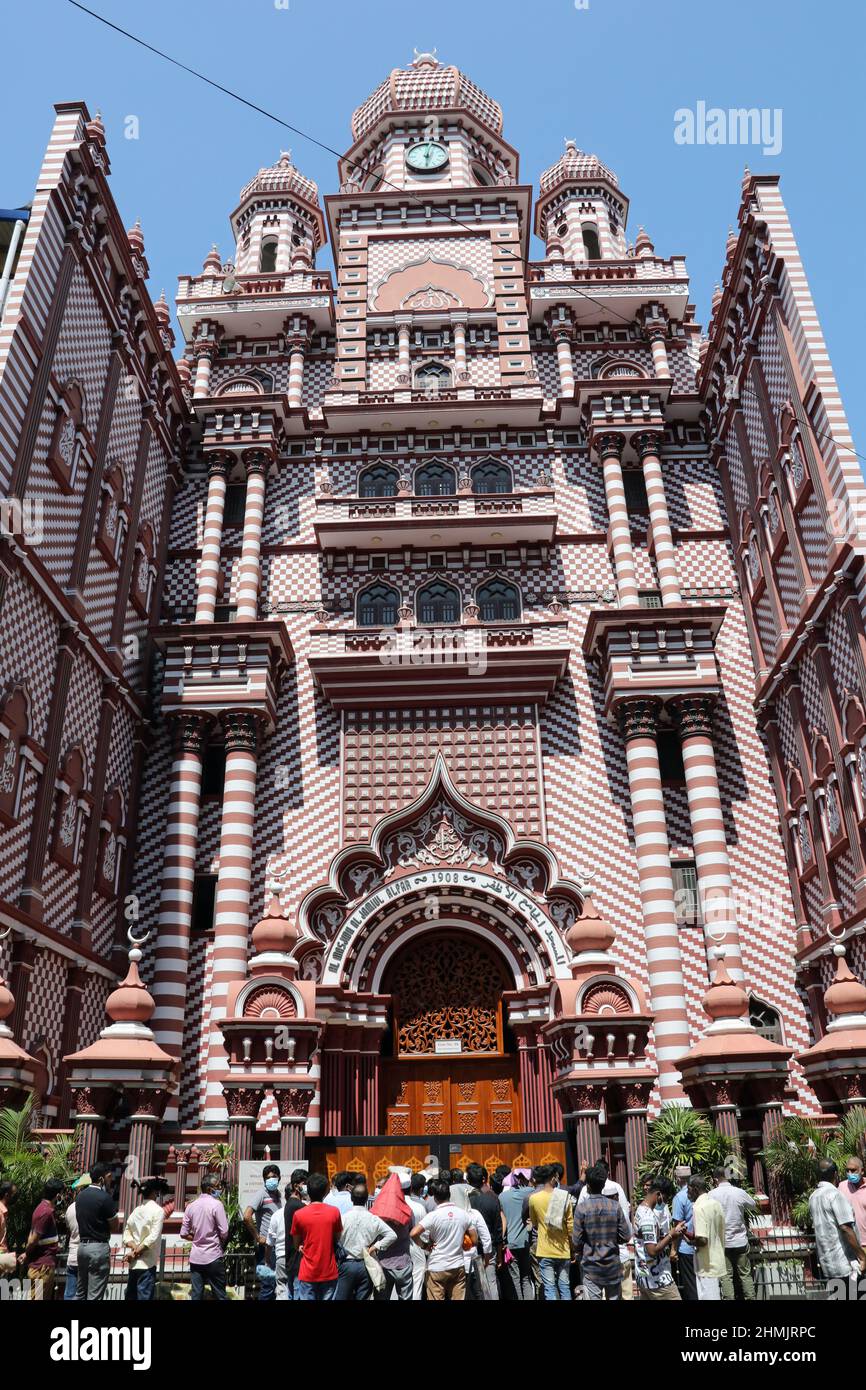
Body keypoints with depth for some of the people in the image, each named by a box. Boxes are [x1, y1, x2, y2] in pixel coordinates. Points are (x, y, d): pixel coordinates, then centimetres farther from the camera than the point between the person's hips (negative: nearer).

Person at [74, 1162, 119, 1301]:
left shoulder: (80, 1195, 6)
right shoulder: (105, 1198, -16)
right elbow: (114, 1226, -7)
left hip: (82, 1245, 8)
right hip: (99, 1248, -8)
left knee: (80, 1293, 17)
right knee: (94, 1296, -2)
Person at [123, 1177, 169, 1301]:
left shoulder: (136, 1210, 11)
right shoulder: (158, 1210, -10)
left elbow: (127, 1234, 7)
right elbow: (153, 1237, -18)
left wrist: (134, 1248, -6)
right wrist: (137, 1251, -9)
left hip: (133, 1263, 7)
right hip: (146, 1263, -7)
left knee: (131, 1296, 15)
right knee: (145, 1297, -3)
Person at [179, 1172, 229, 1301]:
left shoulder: (191, 1206, 5)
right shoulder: (216, 1204, -13)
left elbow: (184, 1234, 8)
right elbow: (224, 1233, -14)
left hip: (195, 1257, 5)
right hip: (213, 1257, -5)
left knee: (196, 1296, 8)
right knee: (220, 1295, 3)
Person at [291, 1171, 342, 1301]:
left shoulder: (298, 1215, -8)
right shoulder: (334, 1212, -7)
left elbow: (296, 1245, 4)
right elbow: (337, 1238, 6)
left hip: (307, 1274, -1)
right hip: (329, 1273, 1)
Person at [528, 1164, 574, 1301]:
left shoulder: (533, 1198, -7)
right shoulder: (564, 1197, -6)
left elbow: (534, 1223, 8)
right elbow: (570, 1224, -3)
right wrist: (573, 1247, 9)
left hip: (545, 1251, -1)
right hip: (563, 1250, 1)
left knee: (549, 1287, 3)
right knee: (564, 1286, 12)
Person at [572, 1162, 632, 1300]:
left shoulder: (581, 1208, -12)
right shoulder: (615, 1207, -5)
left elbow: (577, 1241, -9)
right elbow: (626, 1237, -3)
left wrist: (579, 1253, 11)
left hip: (591, 1266, -2)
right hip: (613, 1265, 2)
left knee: (594, 1298, 2)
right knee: (614, 1298, 13)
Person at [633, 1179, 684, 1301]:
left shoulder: (640, 1210, 8)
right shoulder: (649, 1217, -22)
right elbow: (653, 1251, -24)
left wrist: (673, 1232, 5)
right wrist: (671, 1235, -15)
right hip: (657, 1278, -9)